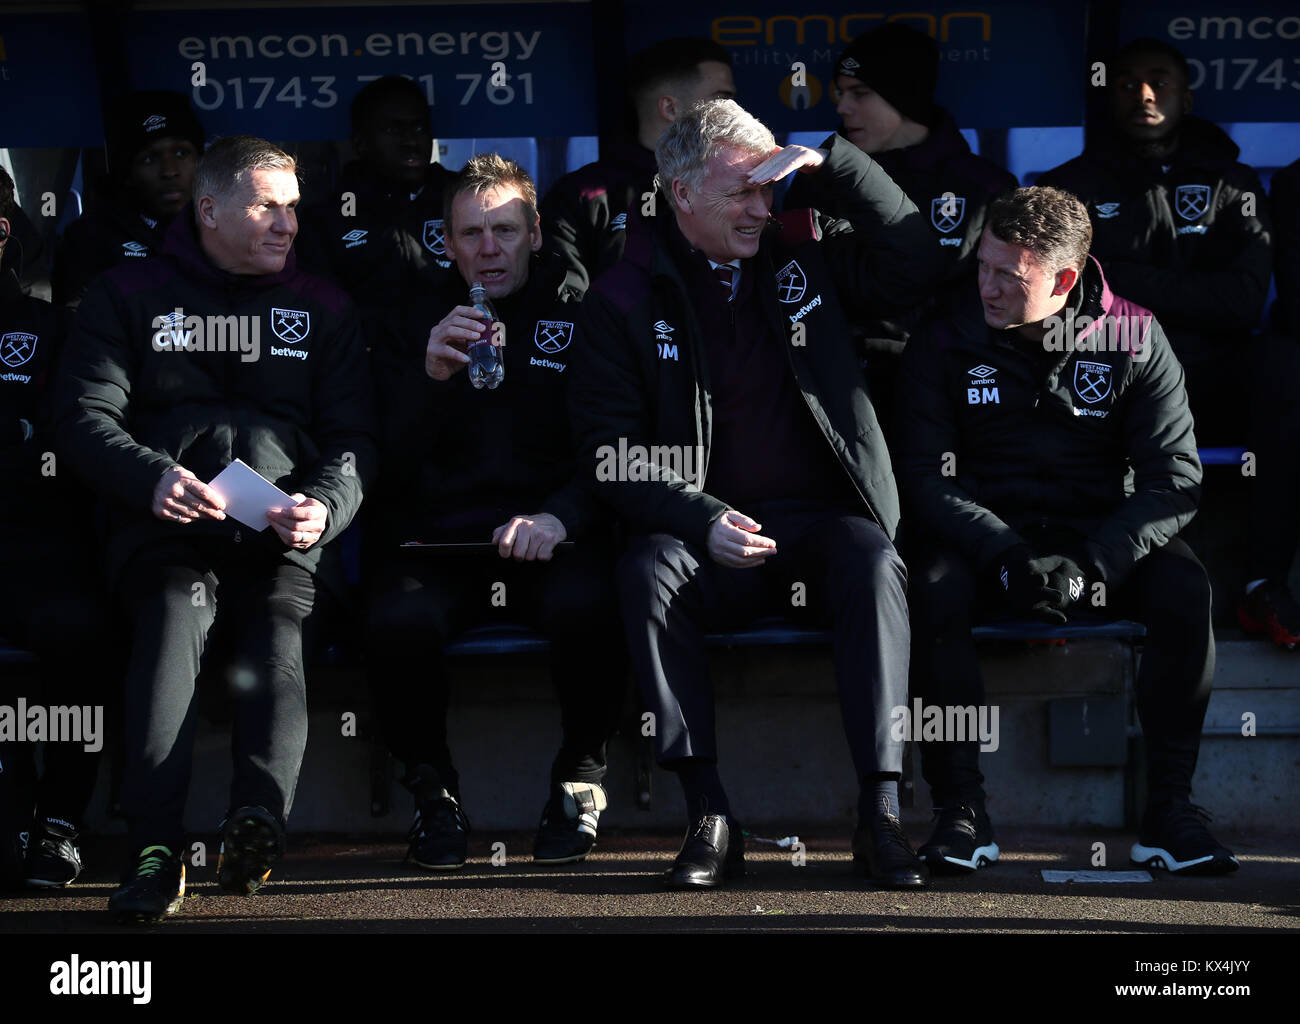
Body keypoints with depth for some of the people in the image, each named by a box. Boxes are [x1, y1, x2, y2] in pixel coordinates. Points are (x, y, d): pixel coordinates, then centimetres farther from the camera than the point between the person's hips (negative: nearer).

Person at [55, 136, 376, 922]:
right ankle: (155, 849, -45)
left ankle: (260, 821, -52)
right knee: (175, 616, -34)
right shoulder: (130, 297, 16)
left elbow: (354, 436, 15)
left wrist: (325, 505, -8)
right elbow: (86, 421, 6)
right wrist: (152, 478, -15)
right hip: (166, 533, -2)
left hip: (279, 536, 2)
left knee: (278, 641, -29)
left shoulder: (322, 307, 22)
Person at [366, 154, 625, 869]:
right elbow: (390, 465, 1)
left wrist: (561, 515, -18)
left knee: (586, 607, -35)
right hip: (439, 535, 1)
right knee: (398, 620, -32)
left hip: (551, 535, -1)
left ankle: (579, 779, -8)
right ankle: (432, 785, -5)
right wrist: (431, 376, -17)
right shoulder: (417, 322, 12)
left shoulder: (576, 315, 9)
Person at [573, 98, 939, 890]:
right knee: (649, 570, -33)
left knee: (875, 564, -32)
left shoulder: (802, 257, 11)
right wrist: (705, 522, -18)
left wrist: (834, 162, -5)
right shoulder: (626, 299, 3)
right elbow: (612, 453, -3)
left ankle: (881, 813, -32)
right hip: (713, 532, -1)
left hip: (823, 518, 1)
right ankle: (710, 818, -31)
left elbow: (913, 262, 3)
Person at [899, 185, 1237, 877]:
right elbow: (928, 477, -7)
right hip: (985, 532, 0)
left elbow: (1175, 479, -9)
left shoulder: (1135, 341, -3)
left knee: (1185, 589, -29)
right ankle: (960, 807, -22)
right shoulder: (944, 346, -2)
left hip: (1103, 531, 0)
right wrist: (1007, 557, -24)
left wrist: (1092, 564, -24)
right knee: (935, 590, -33)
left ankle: (1168, 806, -19)